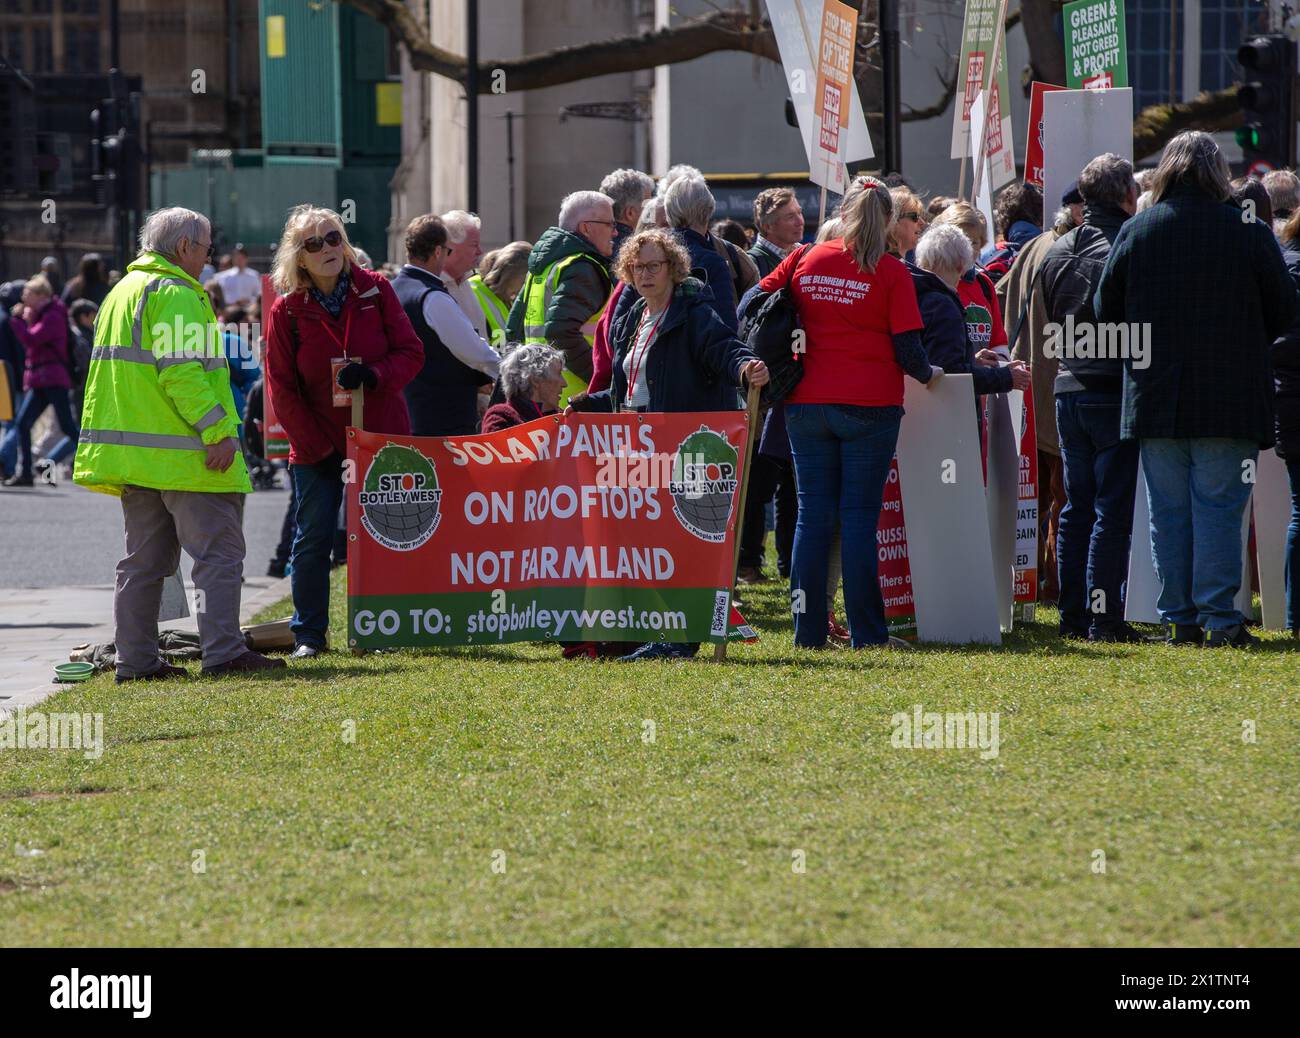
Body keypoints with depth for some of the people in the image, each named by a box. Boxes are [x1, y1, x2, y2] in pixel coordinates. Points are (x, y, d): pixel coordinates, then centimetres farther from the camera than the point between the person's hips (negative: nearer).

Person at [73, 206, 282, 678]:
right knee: (219, 552, -7)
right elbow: (181, 371, -22)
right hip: (184, 455, -9)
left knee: (144, 560, 12)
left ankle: (136, 658, 10)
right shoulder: (175, 294, -12)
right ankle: (223, 652, -12)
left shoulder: (120, 294, 20)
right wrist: (219, 429, -22)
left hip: (134, 455, 9)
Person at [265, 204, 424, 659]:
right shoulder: (286, 310, -5)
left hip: (380, 435, 1)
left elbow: (410, 352, -1)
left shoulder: (376, 291, -2)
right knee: (313, 540, 1)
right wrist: (317, 447, -9)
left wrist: (374, 376, -21)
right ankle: (308, 634, 11)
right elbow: (282, 388, -4)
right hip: (317, 447, -1)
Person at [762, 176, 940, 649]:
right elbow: (907, 347, -7)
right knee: (859, 517, 0)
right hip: (870, 407, -3)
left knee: (813, 515, 7)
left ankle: (808, 630, 5)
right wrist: (928, 374, 12)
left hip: (807, 404, 3)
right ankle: (866, 632, 0)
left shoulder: (804, 260, 4)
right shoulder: (890, 272, -5)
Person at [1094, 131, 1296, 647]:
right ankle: (1219, 619, -5)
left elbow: (1105, 308, 5)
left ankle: (1179, 619, 8)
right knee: (1219, 509, 0)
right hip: (1229, 397, -2)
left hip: (1155, 396, 2)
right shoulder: (1248, 232, -6)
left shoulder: (1135, 232, -1)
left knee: (1168, 512, 8)